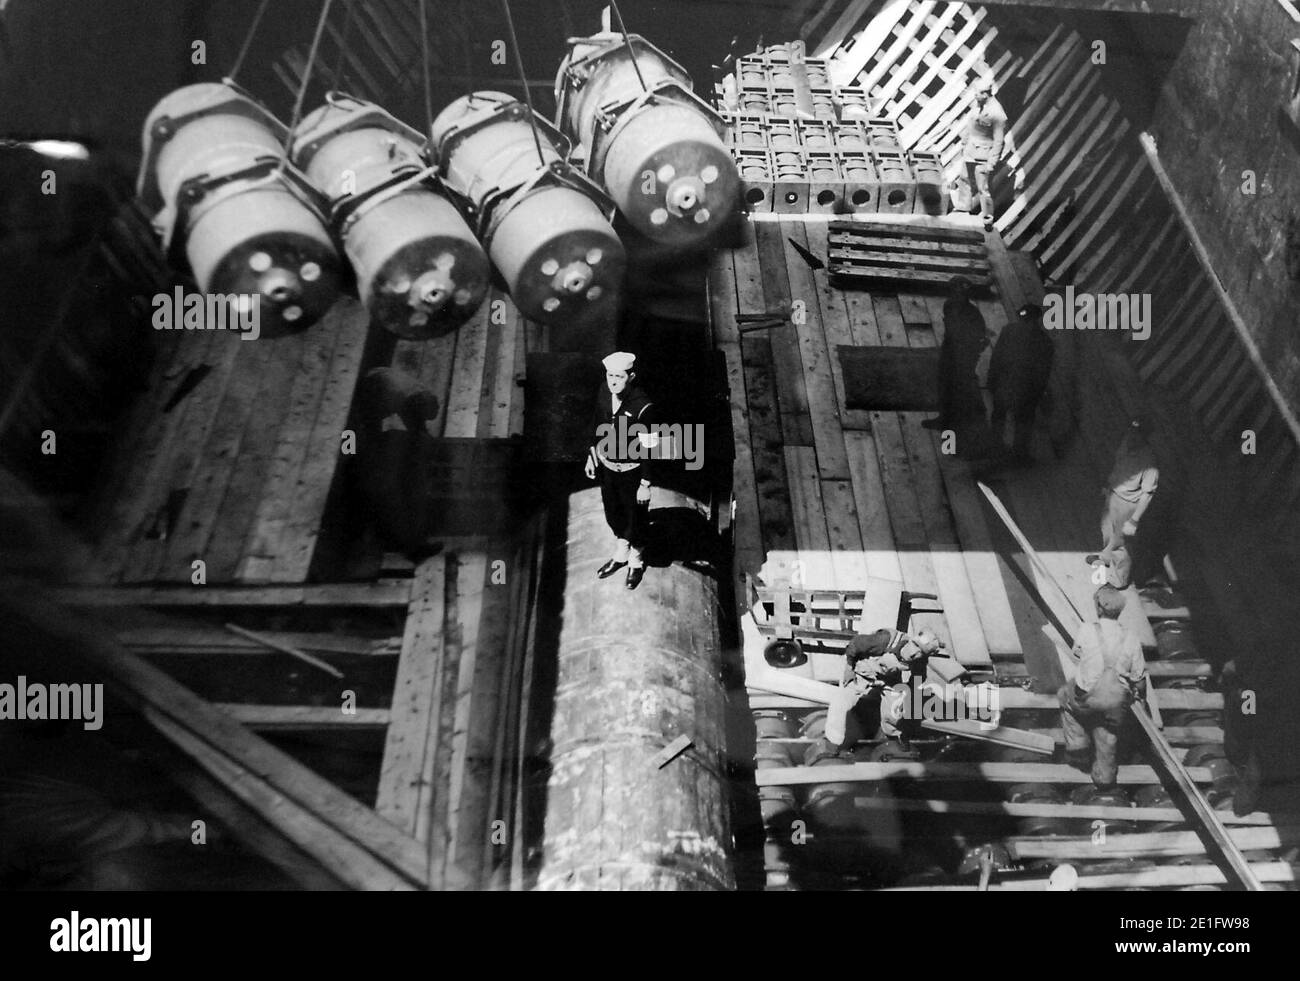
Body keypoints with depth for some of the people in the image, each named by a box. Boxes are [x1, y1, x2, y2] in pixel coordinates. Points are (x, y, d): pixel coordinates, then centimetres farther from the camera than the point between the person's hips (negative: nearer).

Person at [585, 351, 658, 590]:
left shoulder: (642, 407, -29)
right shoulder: (603, 393, -12)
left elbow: (648, 449, -21)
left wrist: (645, 485, -17)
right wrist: (591, 456, 11)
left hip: (631, 472, -5)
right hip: (606, 466, 5)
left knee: (635, 517, 17)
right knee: (612, 512, 25)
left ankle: (636, 562, 43)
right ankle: (620, 554, 51)